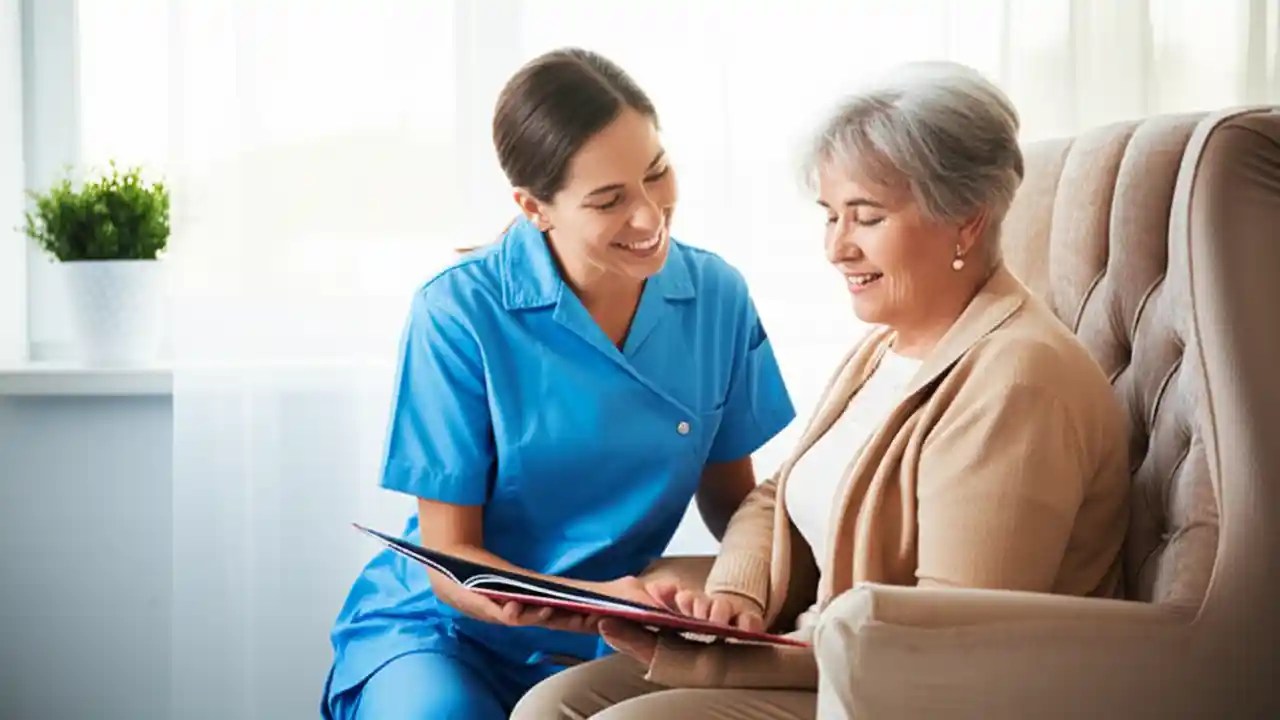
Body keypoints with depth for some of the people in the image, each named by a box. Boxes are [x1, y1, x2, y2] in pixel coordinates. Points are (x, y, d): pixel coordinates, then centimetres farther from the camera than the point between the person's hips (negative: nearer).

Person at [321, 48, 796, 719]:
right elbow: (450, 560, -12)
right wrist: (594, 601, -31)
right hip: (443, 630, -3)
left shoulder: (716, 295, -3)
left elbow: (730, 501, 9)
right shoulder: (458, 313, -16)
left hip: (608, 648, 3)